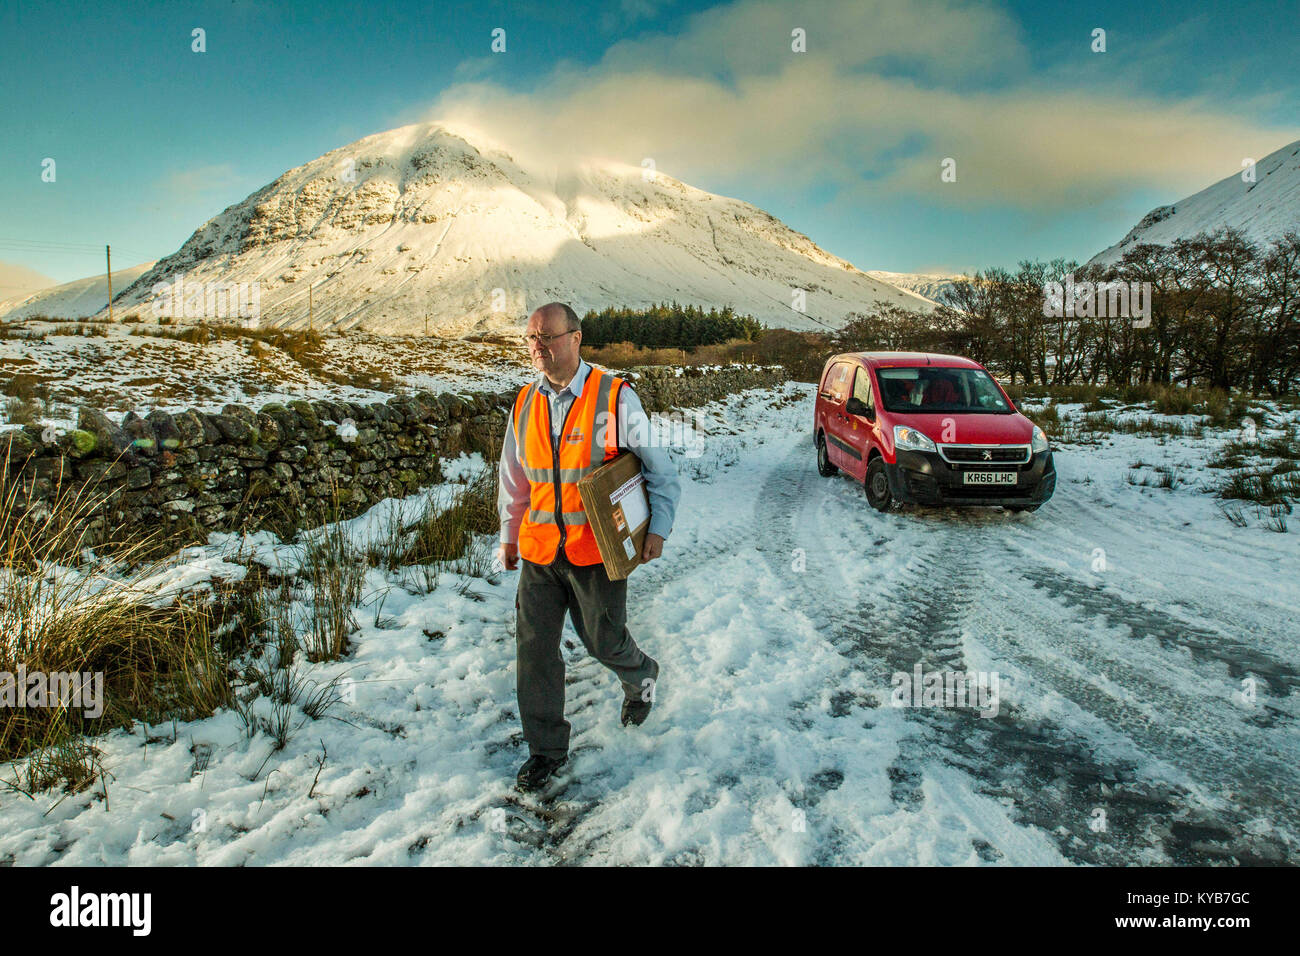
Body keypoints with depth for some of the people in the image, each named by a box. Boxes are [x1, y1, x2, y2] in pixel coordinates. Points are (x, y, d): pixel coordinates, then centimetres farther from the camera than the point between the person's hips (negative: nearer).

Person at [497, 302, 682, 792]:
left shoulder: (614, 397, -10)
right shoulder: (526, 403, 4)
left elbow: (660, 468, -4)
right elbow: (513, 477, 17)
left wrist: (658, 528, -12)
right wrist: (509, 534, 20)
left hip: (597, 549, -4)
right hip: (539, 549, 4)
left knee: (603, 640, 10)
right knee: (534, 647, 4)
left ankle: (641, 677, 46)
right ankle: (546, 747, 22)